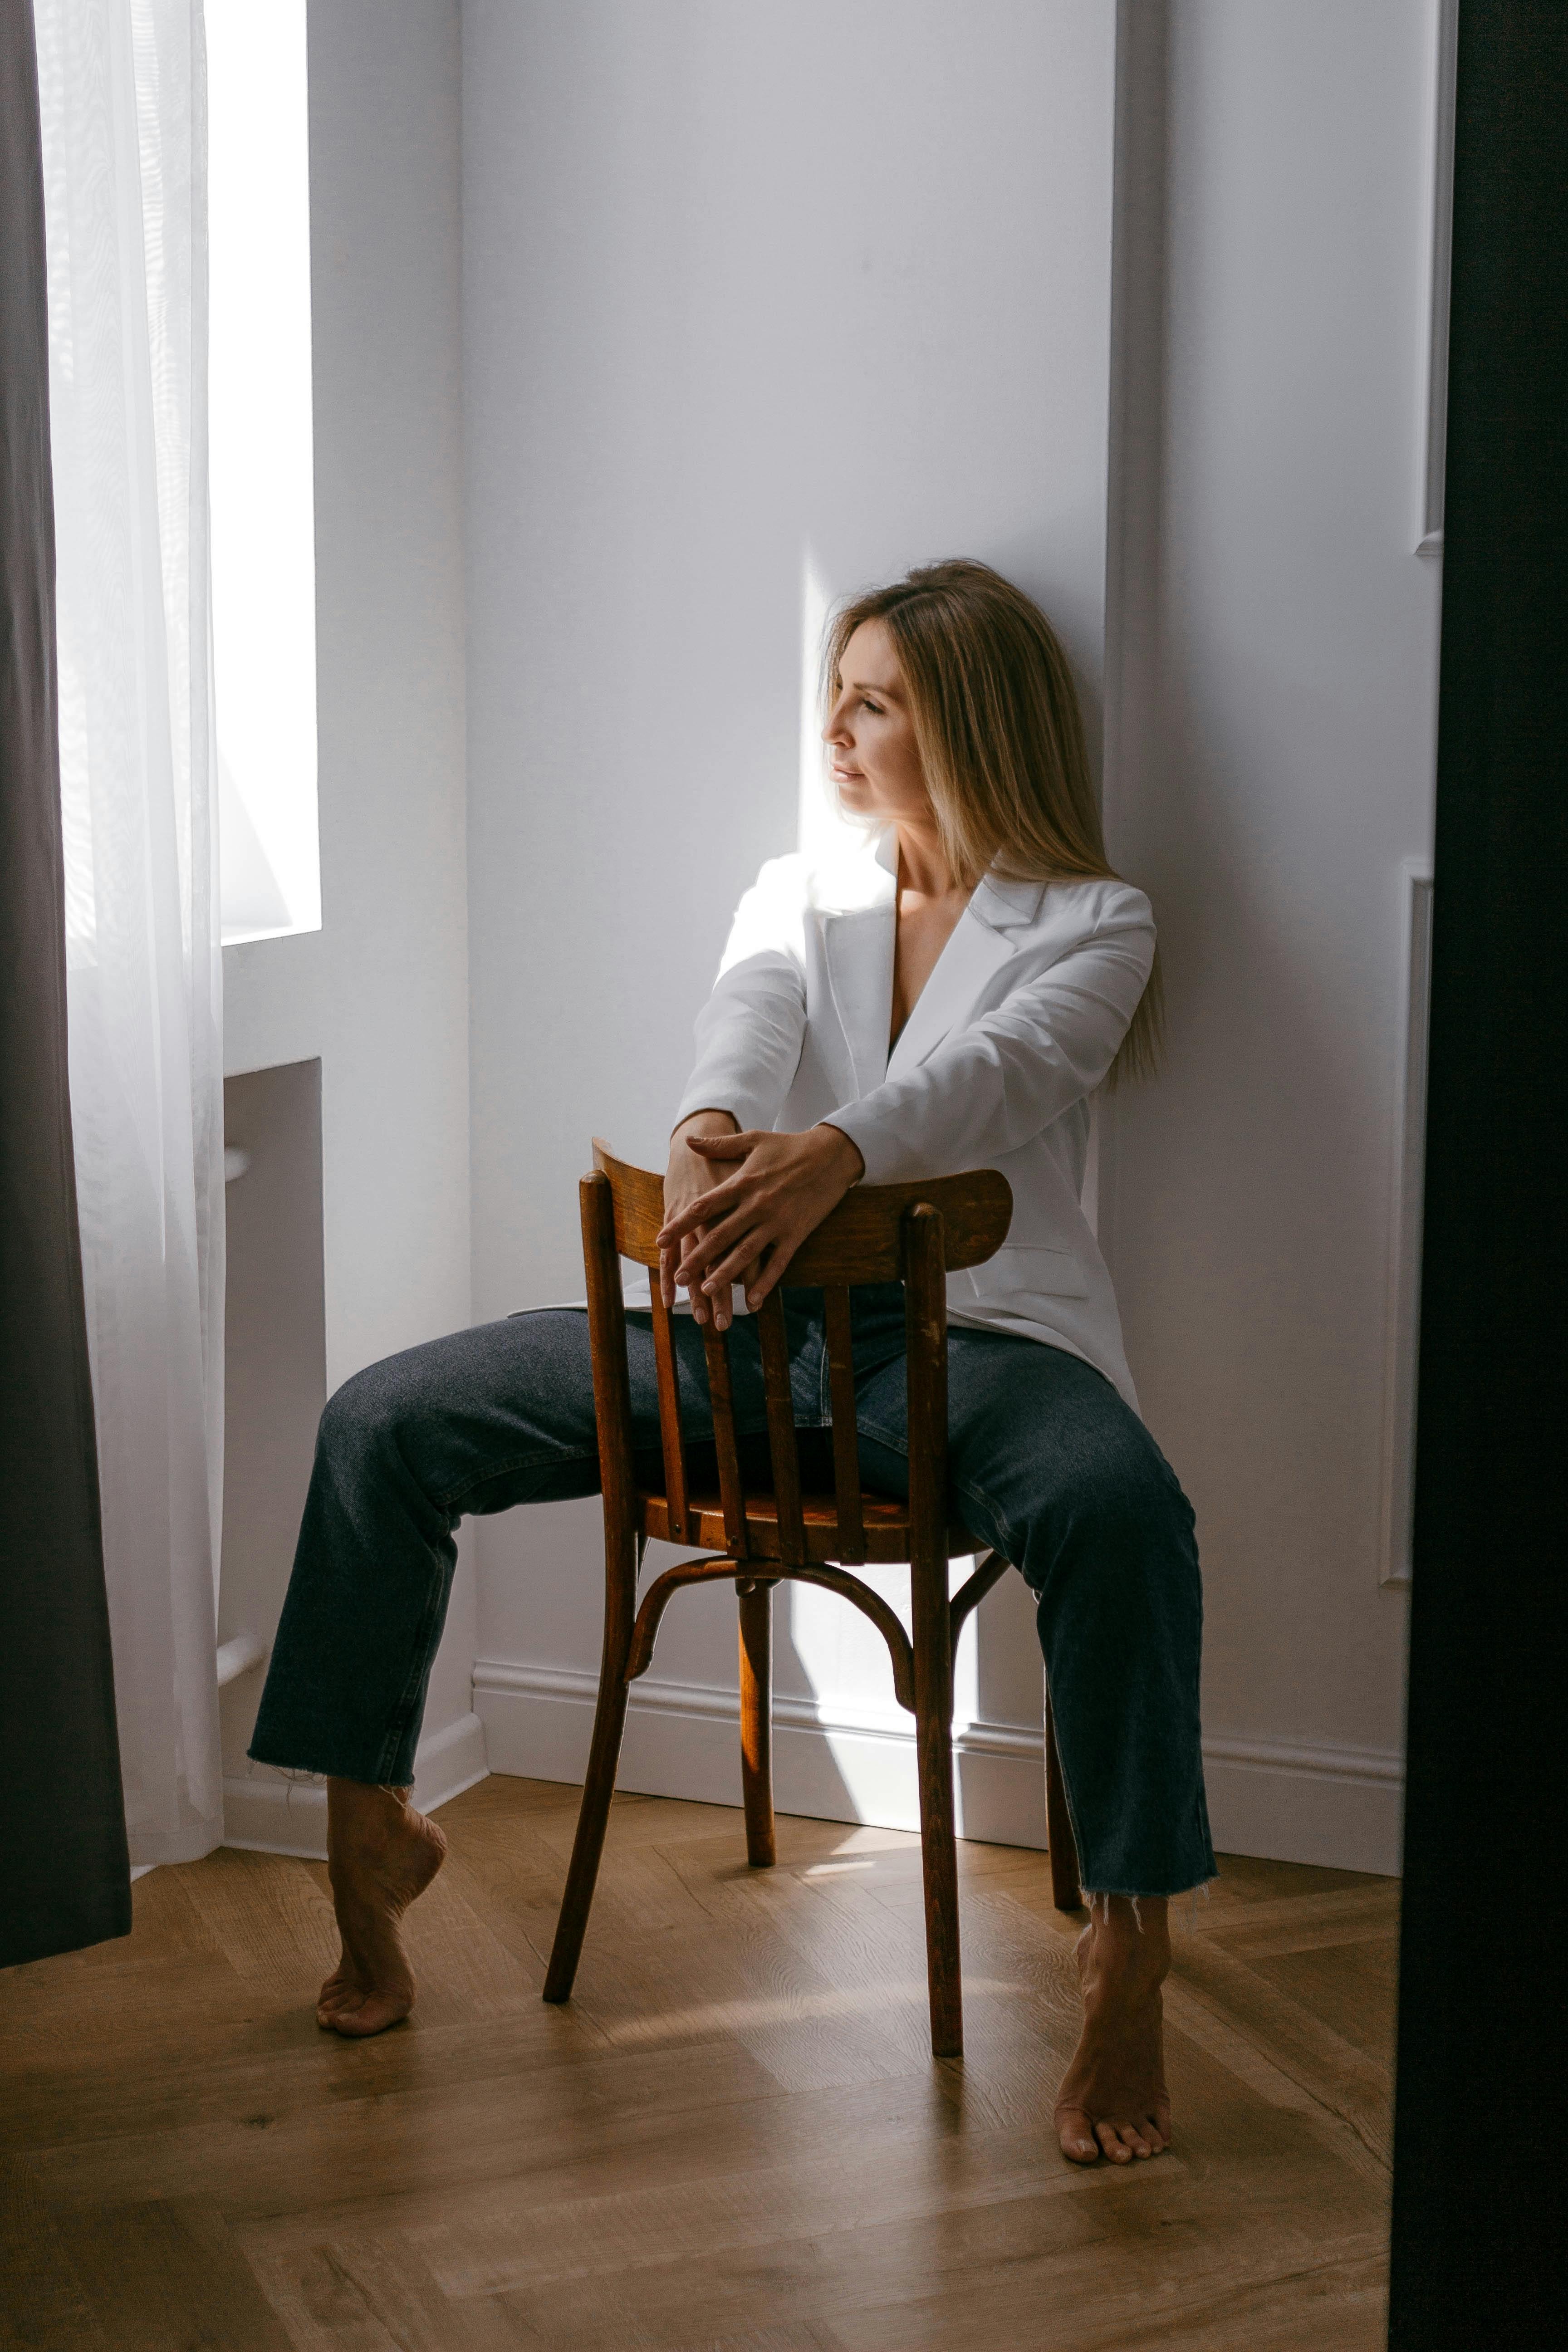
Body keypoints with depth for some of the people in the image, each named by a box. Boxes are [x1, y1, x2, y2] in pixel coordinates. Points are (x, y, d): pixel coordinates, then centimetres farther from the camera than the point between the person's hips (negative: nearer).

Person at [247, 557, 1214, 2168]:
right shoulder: (796, 894, 18)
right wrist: (712, 1129, -33)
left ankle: (1128, 1952, -26)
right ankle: (371, 1831, 4)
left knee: (1120, 1508, -38)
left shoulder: (1090, 927, 6)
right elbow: (753, 1012, -7)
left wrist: (830, 1156, -39)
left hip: (967, 1333, -4)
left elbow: (993, 1070, -17)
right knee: (383, 1423, -10)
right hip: (745, 1323, 4)